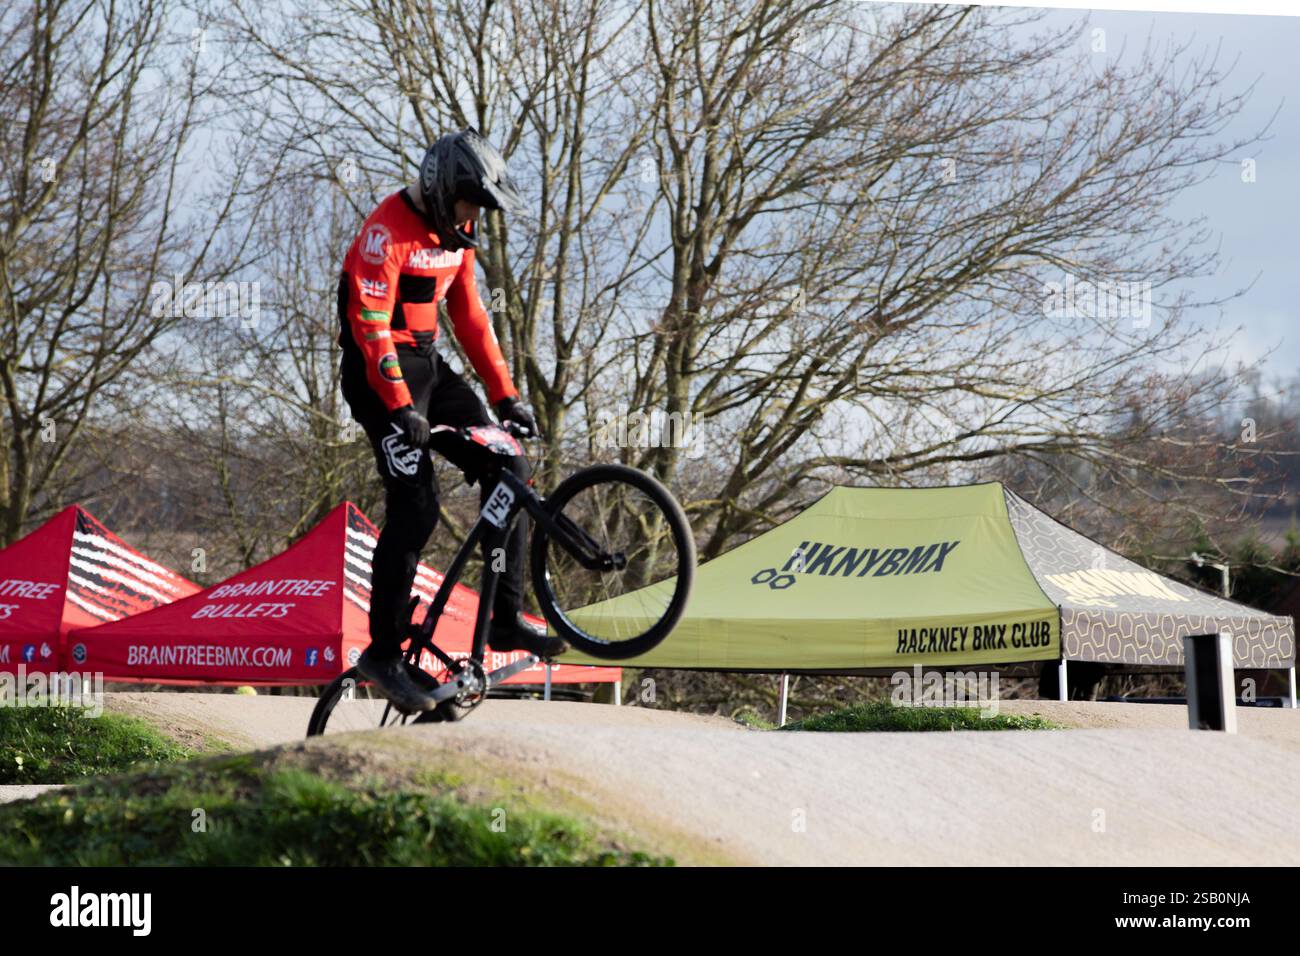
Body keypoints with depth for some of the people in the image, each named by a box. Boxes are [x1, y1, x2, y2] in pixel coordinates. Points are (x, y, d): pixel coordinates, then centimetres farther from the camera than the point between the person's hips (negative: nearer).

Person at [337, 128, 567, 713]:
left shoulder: (455, 237, 11)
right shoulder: (388, 231, -16)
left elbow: (470, 319, 15)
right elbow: (369, 323, -23)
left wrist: (505, 395, 9)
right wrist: (400, 405, -30)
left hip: (429, 365, 9)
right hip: (381, 374, -9)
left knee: (507, 468, -2)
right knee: (415, 510, -14)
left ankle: (505, 619, 2)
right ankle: (383, 652, -5)